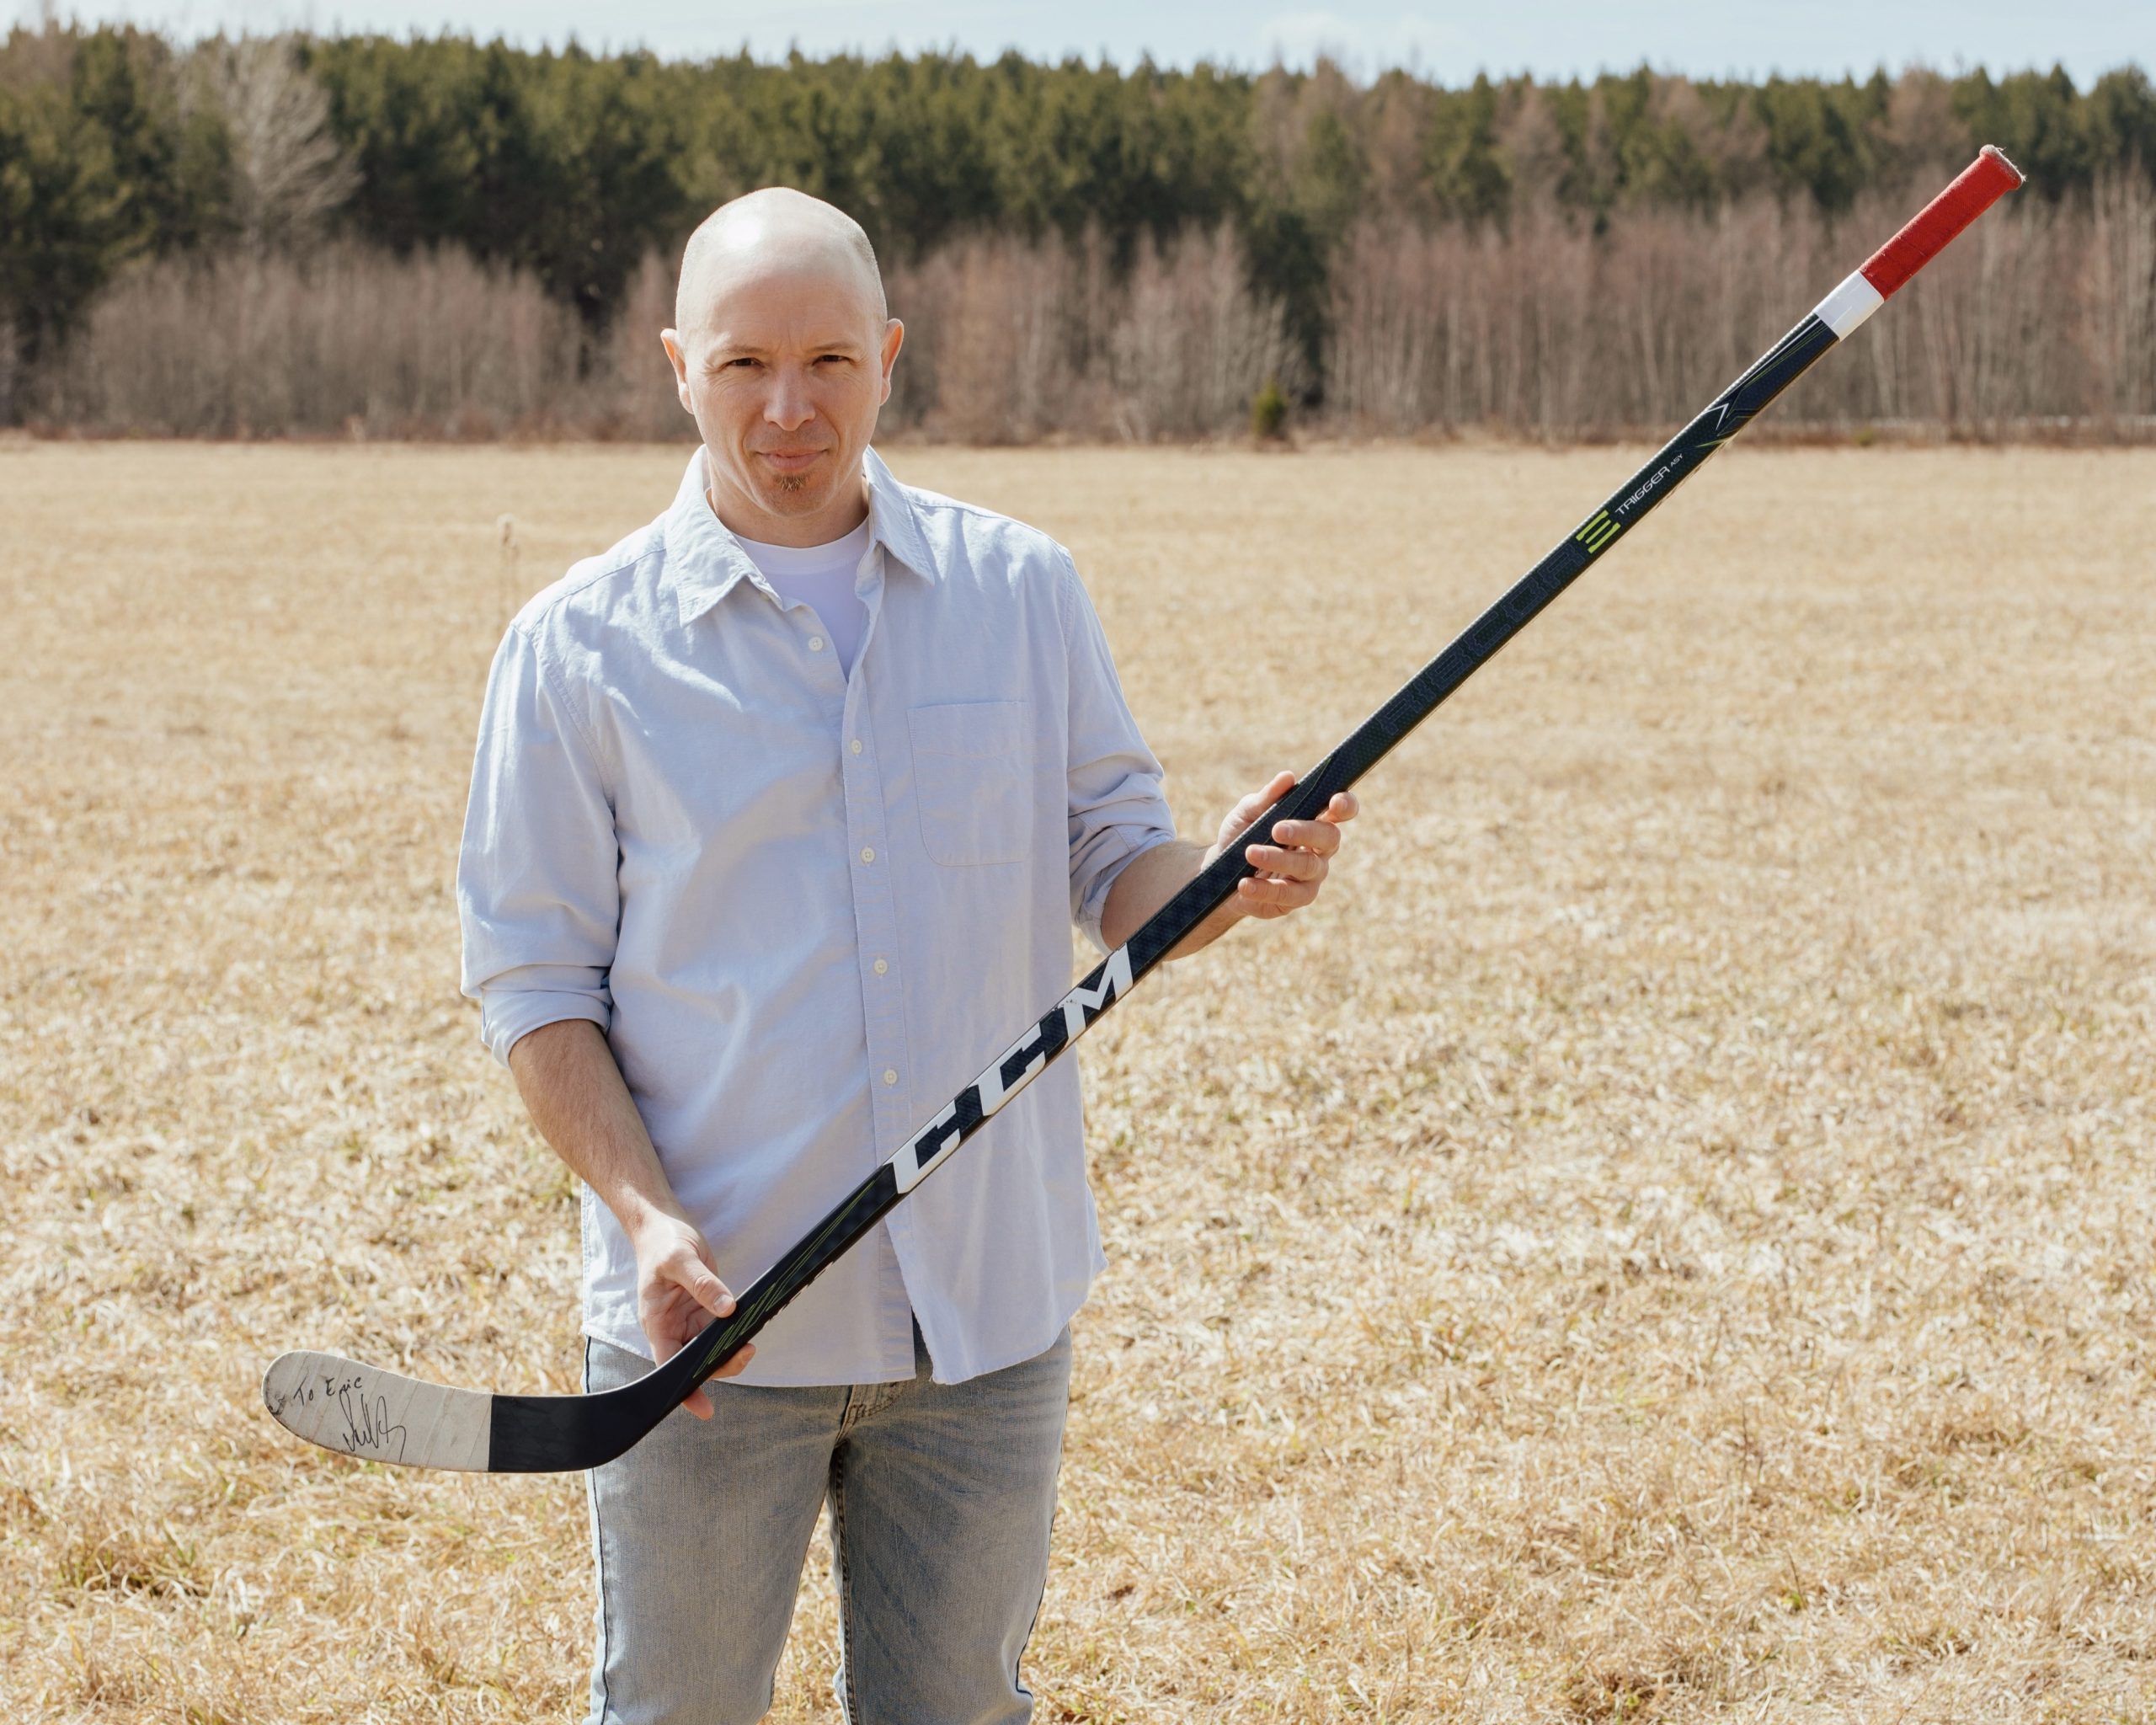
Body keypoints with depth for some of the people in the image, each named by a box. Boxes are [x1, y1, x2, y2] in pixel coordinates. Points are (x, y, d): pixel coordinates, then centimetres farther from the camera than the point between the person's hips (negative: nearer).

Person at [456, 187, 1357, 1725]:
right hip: (711, 1313, -2)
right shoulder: (581, 648, -2)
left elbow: (1111, 865, 8)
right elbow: (533, 978, -2)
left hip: (990, 1308, 2)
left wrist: (1223, 881, -15)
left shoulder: (1024, 591, 5)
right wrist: (647, 1218, -15)